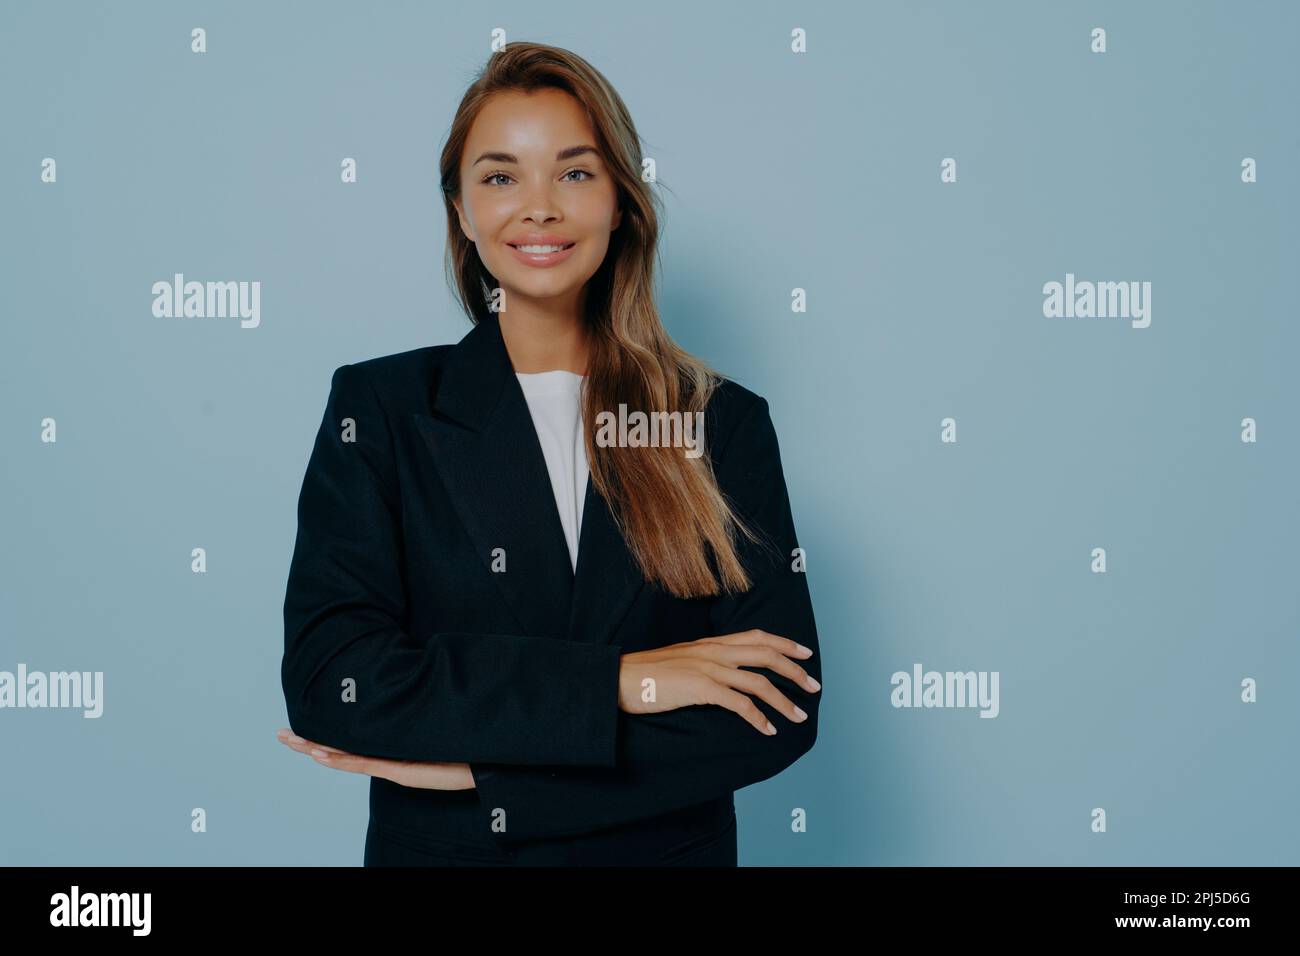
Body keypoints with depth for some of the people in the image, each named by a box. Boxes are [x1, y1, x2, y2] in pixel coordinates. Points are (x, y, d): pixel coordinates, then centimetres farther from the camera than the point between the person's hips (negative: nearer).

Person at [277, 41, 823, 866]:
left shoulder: (724, 422, -5)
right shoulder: (379, 406, -5)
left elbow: (779, 707, -13)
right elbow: (326, 683, -16)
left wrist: (477, 765, -17)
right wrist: (619, 681, -23)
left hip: (671, 847, 1)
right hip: (437, 848, 0)